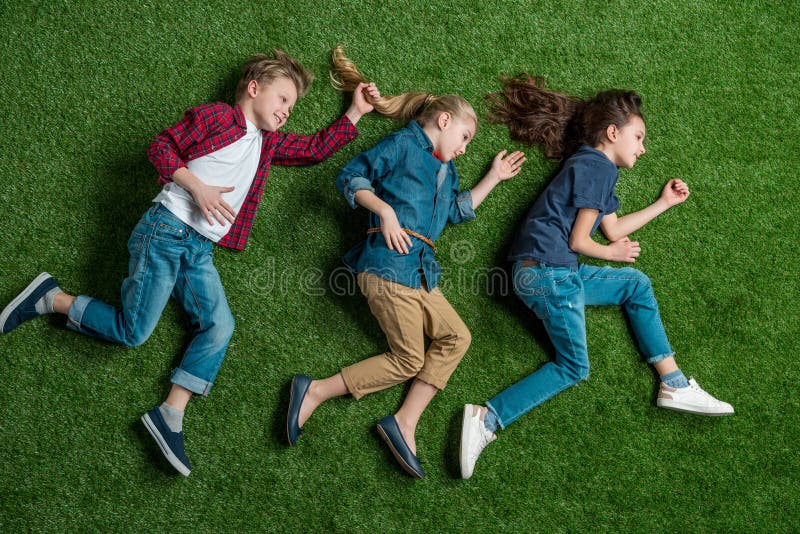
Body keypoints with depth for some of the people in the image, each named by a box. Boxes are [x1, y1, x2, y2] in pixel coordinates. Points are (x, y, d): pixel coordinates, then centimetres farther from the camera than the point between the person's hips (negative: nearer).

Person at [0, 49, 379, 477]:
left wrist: (356, 112, 19)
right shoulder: (215, 116, 2)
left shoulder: (269, 143, 22)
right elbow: (161, 147, -3)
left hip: (200, 250, 7)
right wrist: (197, 186, -15)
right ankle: (51, 299, 5)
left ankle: (170, 415, -12)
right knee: (133, 332, -13)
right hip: (166, 229, -7)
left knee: (220, 326, -12)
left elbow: (316, 148, 24)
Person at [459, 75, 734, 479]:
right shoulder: (598, 167, -8)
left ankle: (673, 384, 17)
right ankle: (487, 419, -13)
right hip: (547, 272, -10)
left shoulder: (590, 165, 22)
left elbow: (614, 229, 25)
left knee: (636, 285, 17)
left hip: (555, 272, 10)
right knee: (574, 368, -3)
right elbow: (579, 240, -12)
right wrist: (615, 254, 7)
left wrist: (664, 203, 30)